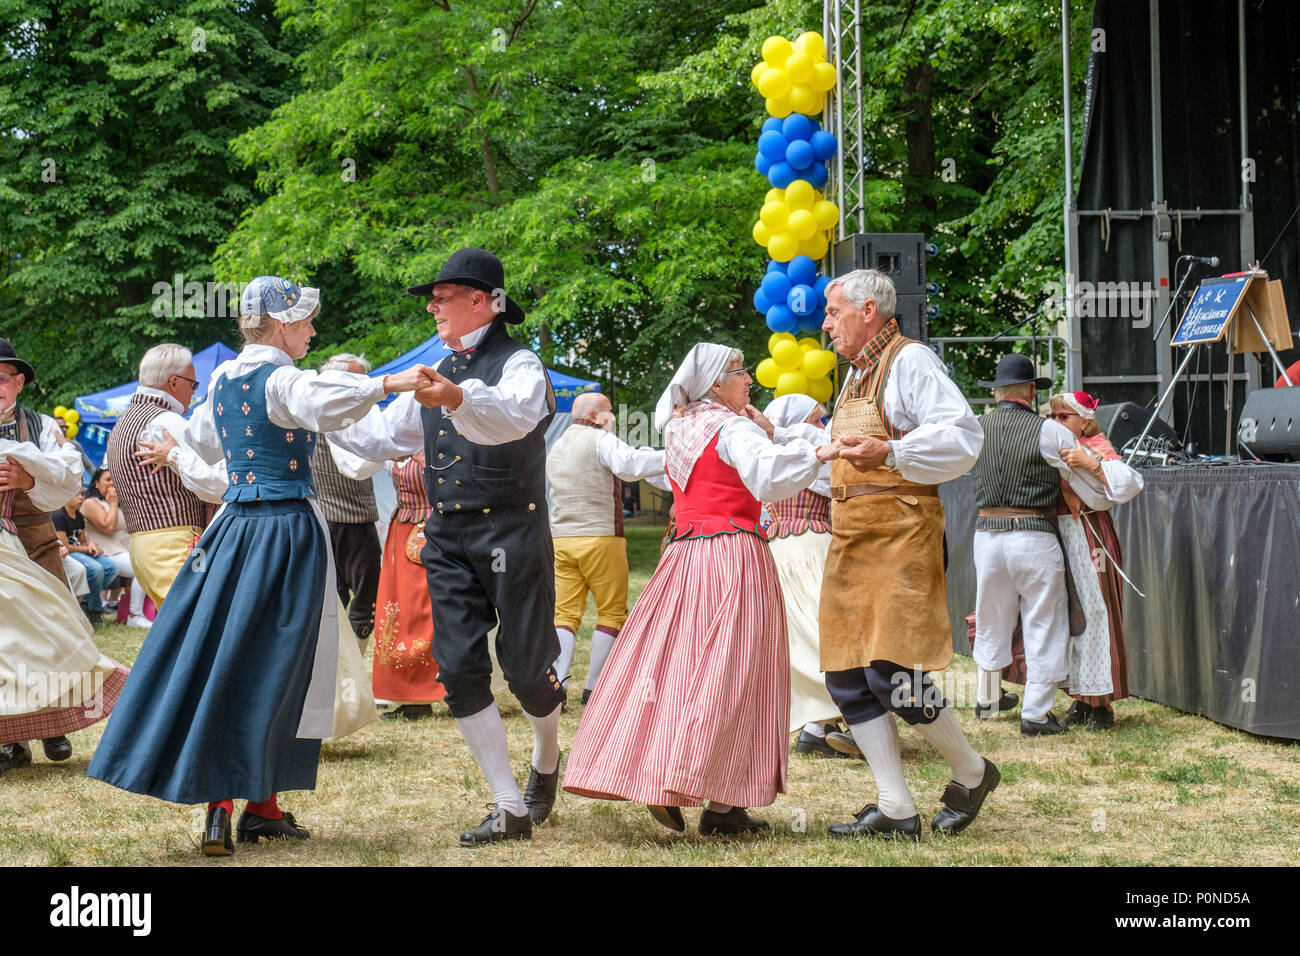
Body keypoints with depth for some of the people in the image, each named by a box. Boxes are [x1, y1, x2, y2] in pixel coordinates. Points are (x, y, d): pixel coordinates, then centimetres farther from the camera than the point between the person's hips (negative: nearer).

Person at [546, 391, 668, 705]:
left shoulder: (556, 448, 20)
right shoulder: (600, 440, -6)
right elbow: (629, 464, -23)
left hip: (561, 539, 7)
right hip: (600, 538, -7)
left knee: (565, 613, 6)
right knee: (612, 612, 3)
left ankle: (556, 682, -9)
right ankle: (594, 687, -1)